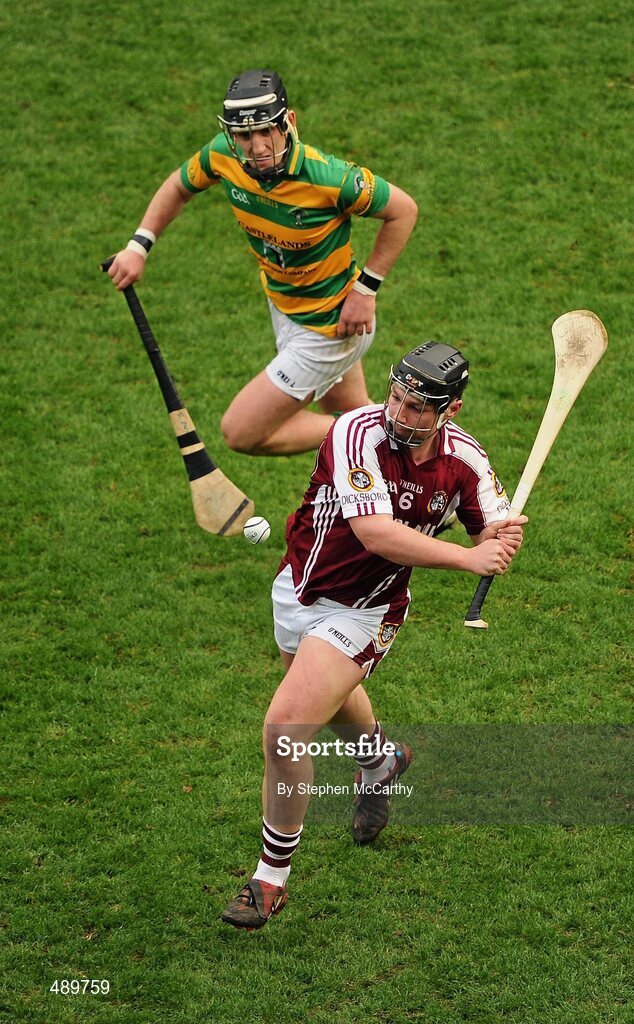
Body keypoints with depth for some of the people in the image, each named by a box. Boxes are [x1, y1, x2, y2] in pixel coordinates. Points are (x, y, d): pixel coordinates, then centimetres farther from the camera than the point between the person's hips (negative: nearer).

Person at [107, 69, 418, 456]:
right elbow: (179, 186, 6)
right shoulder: (223, 156, -17)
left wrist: (366, 289, -18)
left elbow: (403, 210, -19)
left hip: (329, 328, -7)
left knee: (241, 432, -6)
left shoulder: (329, 178, -34)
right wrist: (139, 245, -3)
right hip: (283, 307, 7)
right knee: (349, 410, 27)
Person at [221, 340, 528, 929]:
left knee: (286, 727, -19)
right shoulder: (358, 432, -27)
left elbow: (491, 533, -2)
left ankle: (271, 879, -3)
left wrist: (502, 537, -27)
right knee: (329, 693, 31)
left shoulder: (464, 460, -16)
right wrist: (466, 558, -41)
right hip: (299, 588, 2)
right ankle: (380, 762, 67)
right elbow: (375, 531, -37)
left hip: (362, 613, -2)